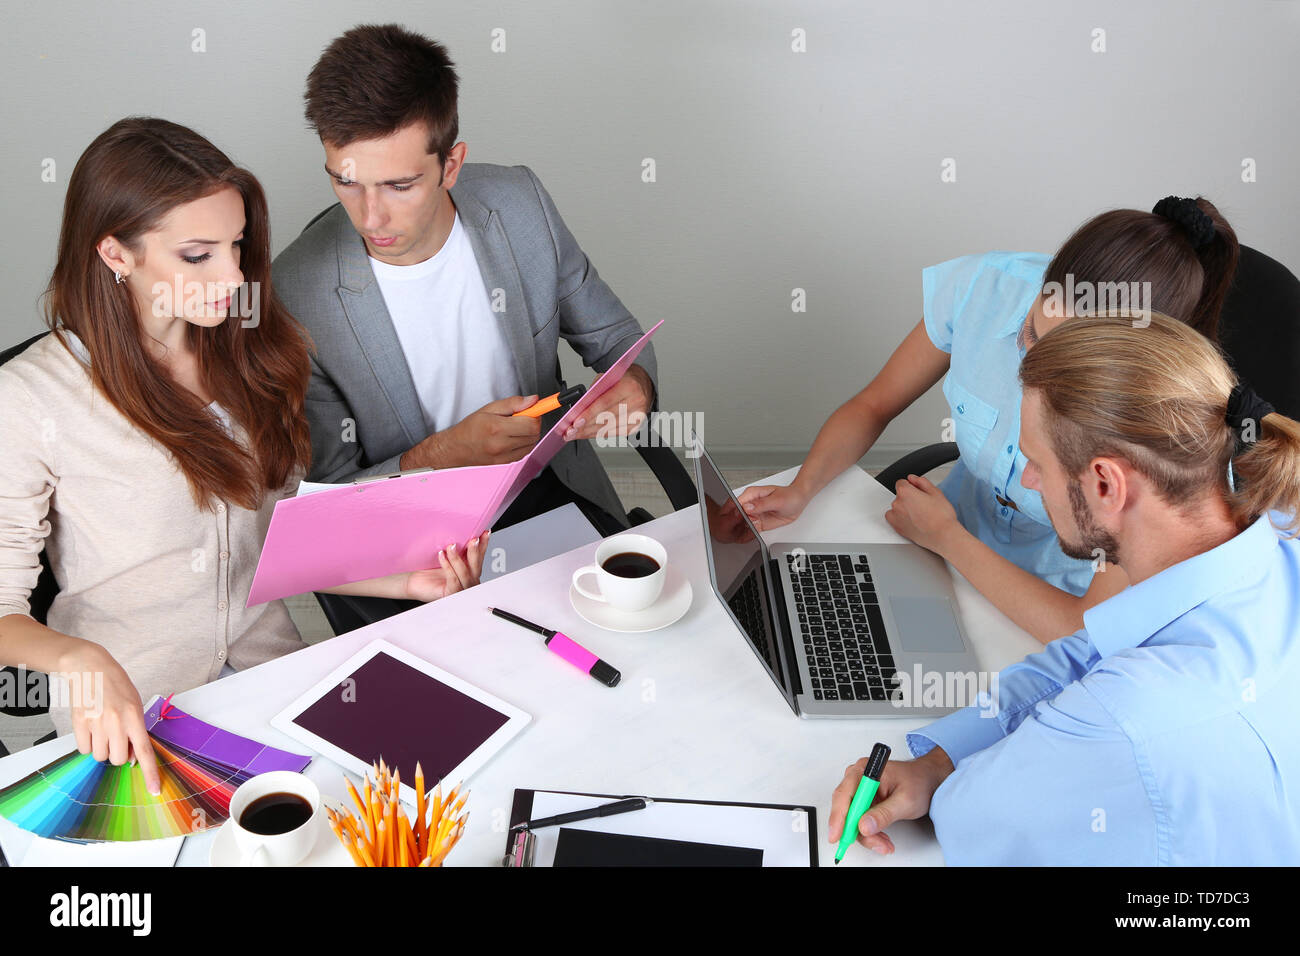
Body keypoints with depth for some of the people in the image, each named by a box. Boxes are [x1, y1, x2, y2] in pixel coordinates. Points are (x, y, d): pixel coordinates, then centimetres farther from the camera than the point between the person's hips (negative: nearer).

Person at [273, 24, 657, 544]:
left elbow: (614, 336, 6)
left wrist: (635, 384, -17)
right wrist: (449, 452, -30)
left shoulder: (519, 202, -8)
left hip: (551, 487, 5)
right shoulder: (293, 296, -20)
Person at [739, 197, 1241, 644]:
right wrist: (800, 490, -20)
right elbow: (872, 407, -2)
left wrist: (944, 536, -22)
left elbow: (1097, 633, -30)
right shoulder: (987, 287, -19)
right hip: (954, 551, 6)